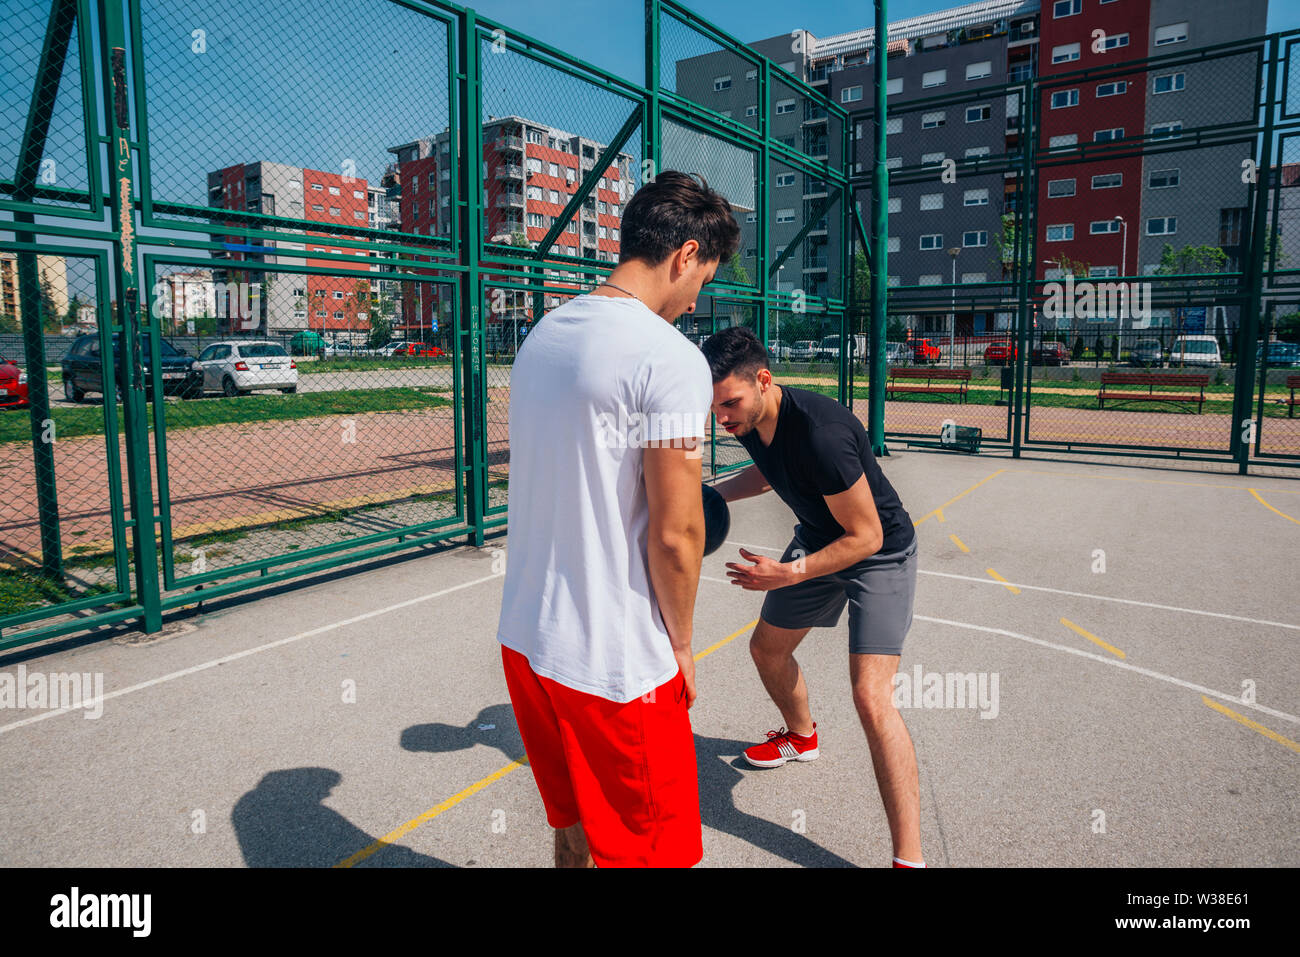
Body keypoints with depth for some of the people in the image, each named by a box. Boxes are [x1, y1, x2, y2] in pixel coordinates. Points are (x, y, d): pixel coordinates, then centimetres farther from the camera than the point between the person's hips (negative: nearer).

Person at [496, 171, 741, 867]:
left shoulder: (542, 335, 8)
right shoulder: (671, 358, -18)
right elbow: (674, 535, -19)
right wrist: (681, 645, -3)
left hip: (524, 634, 8)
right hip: (614, 664, -8)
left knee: (574, 826, 26)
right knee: (643, 850, 12)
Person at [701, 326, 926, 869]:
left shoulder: (820, 433, -38)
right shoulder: (749, 419, -12)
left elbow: (866, 536, -29)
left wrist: (787, 574, -31)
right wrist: (711, 493, -2)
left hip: (878, 553, -8)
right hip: (816, 538, 8)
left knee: (871, 694, -20)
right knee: (767, 648, 20)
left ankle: (910, 858, -9)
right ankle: (801, 736, 51)